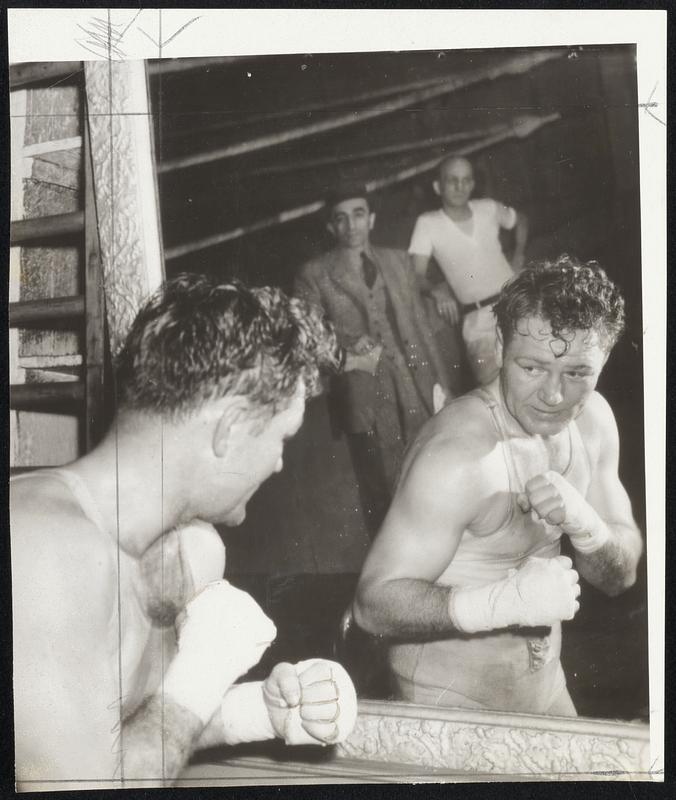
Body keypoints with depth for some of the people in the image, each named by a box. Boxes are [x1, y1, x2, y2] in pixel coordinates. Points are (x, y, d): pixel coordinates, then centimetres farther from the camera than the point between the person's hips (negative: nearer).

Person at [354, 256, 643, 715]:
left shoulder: (593, 419, -8)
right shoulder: (458, 455, -30)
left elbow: (620, 576, -3)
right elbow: (375, 603, -29)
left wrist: (583, 520, -25)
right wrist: (505, 601, -44)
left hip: (545, 678, 7)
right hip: (450, 702, -7)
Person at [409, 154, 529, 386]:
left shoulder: (488, 208, 7)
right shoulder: (427, 223, -1)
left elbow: (521, 221, 28)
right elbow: (417, 275, -6)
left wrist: (518, 256, 13)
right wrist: (437, 291, -26)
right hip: (479, 325, -3)